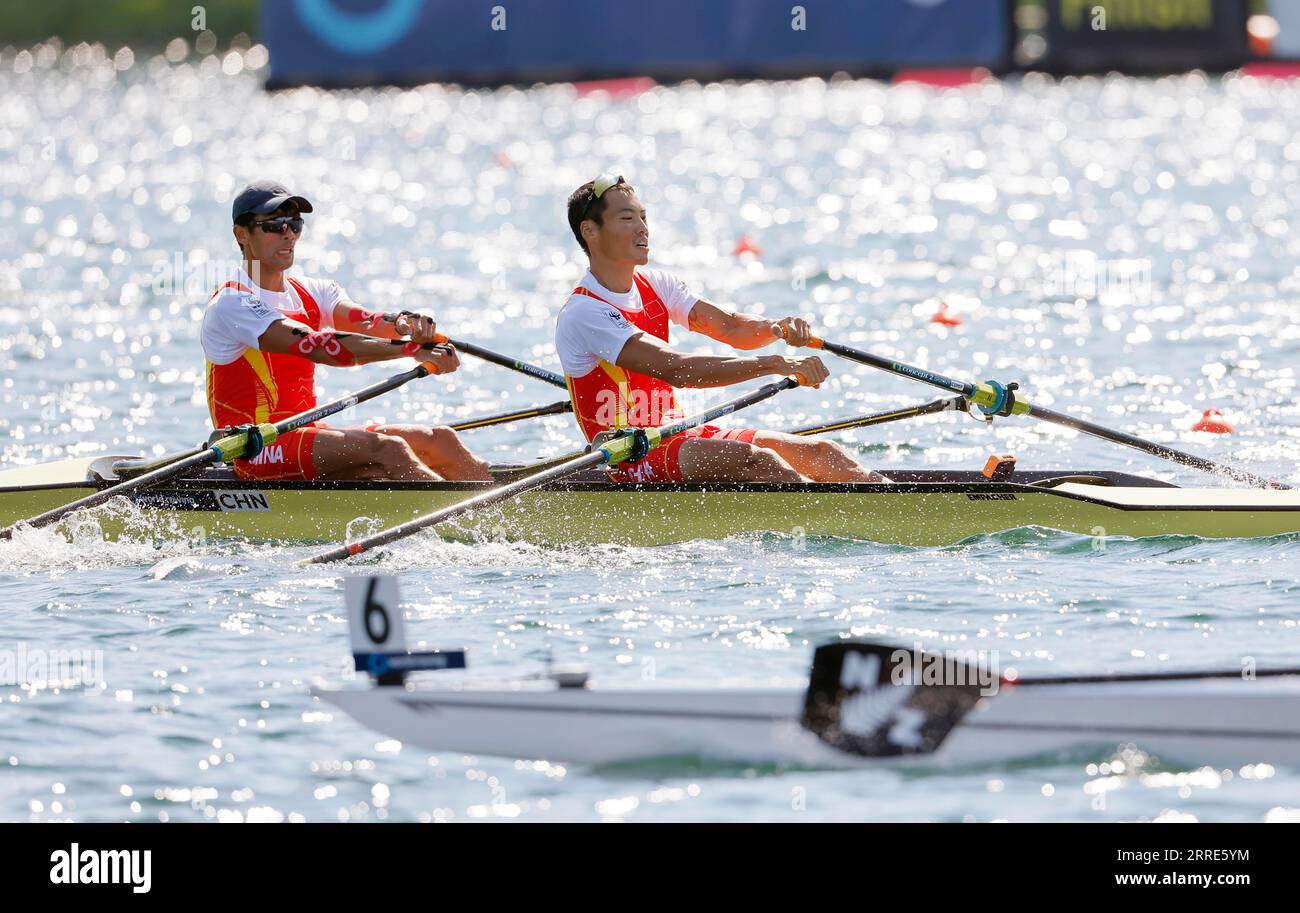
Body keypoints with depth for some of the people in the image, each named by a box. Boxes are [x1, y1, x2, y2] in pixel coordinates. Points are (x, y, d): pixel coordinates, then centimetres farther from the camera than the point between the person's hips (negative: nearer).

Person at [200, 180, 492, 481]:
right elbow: (316, 347, -23)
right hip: (258, 453, -8)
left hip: (308, 437, 8)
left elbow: (365, 322, -6)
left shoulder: (312, 293, 15)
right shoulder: (231, 304, -10)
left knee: (439, 440, -6)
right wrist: (410, 347, -29)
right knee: (387, 449, -28)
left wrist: (404, 323, -31)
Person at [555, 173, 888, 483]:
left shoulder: (655, 286, 12)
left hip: (678, 436, 9)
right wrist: (775, 364, -32)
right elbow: (676, 369, -27)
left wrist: (777, 327, -21)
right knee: (756, 461, -30)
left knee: (821, 454, -5)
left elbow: (730, 328, 4)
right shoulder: (582, 313, -17)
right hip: (631, 462, -9)